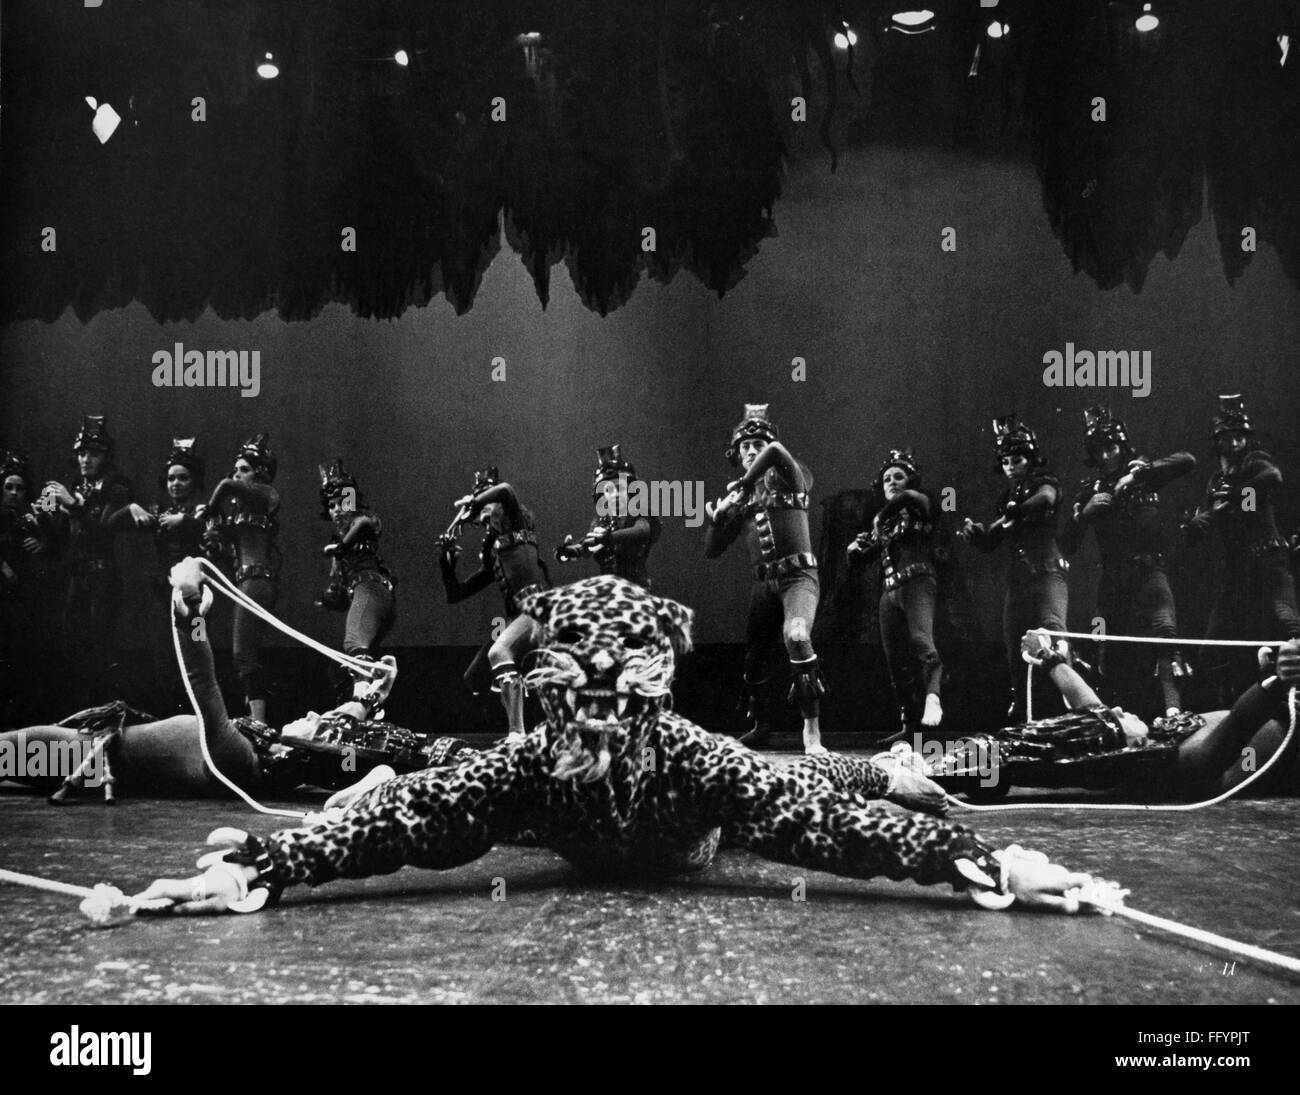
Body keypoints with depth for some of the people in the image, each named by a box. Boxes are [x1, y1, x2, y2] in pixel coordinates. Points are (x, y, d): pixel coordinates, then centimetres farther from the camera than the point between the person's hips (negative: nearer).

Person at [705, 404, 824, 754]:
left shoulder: (786, 476, 2)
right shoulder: (739, 500, 15)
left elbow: (776, 451, -24)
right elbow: (712, 551, 15)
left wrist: (744, 482, -15)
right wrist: (715, 518, -2)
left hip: (798, 574, -6)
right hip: (763, 582, 6)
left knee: (796, 638, -31)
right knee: (753, 656, 12)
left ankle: (812, 729, -30)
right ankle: (761, 725, 36)